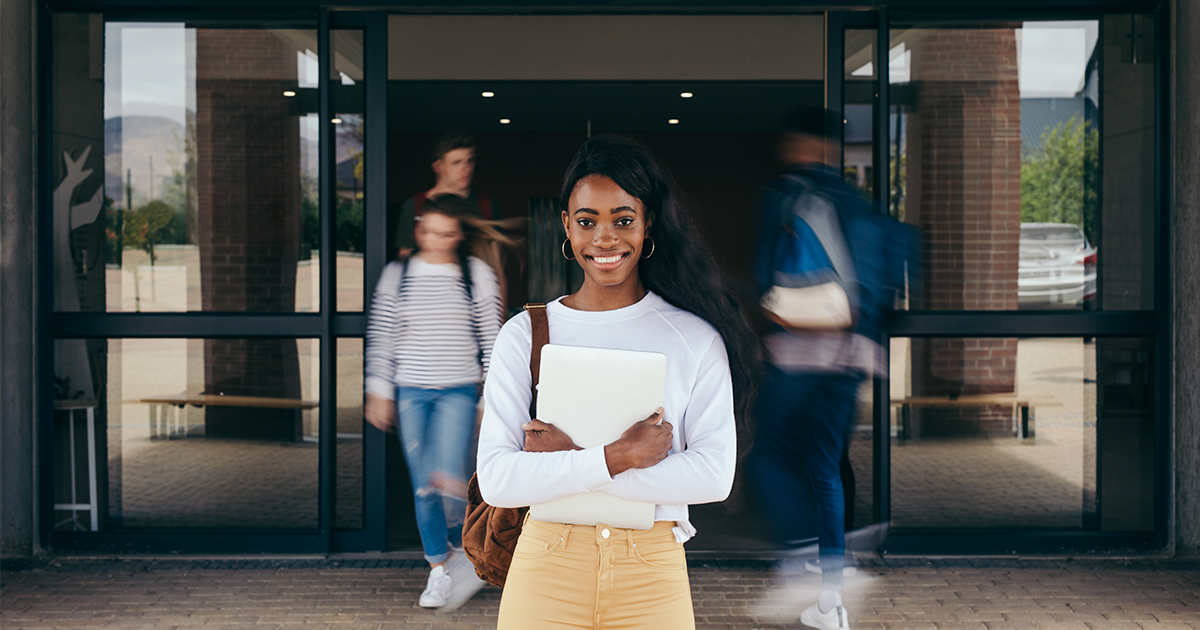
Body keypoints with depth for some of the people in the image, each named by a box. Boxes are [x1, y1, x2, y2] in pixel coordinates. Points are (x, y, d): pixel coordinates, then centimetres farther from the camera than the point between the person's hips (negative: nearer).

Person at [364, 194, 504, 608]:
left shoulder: (477, 275, 1)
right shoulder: (397, 275, 3)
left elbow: (490, 337, 5)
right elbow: (381, 337, 7)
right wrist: (379, 391, 4)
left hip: (458, 390, -2)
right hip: (411, 391, 2)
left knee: (446, 476, -17)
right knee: (422, 486, 4)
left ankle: (464, 546, 12)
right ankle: (439, 570, 18)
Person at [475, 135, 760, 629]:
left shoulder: (696, 338, -1)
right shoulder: (524, 334, 0)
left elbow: (714, 475, -11)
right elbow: (495, 480, -8)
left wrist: (567, 459, -14)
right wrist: (616, 456, -18)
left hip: (652, 578, 0)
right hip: (546, 574, 0)